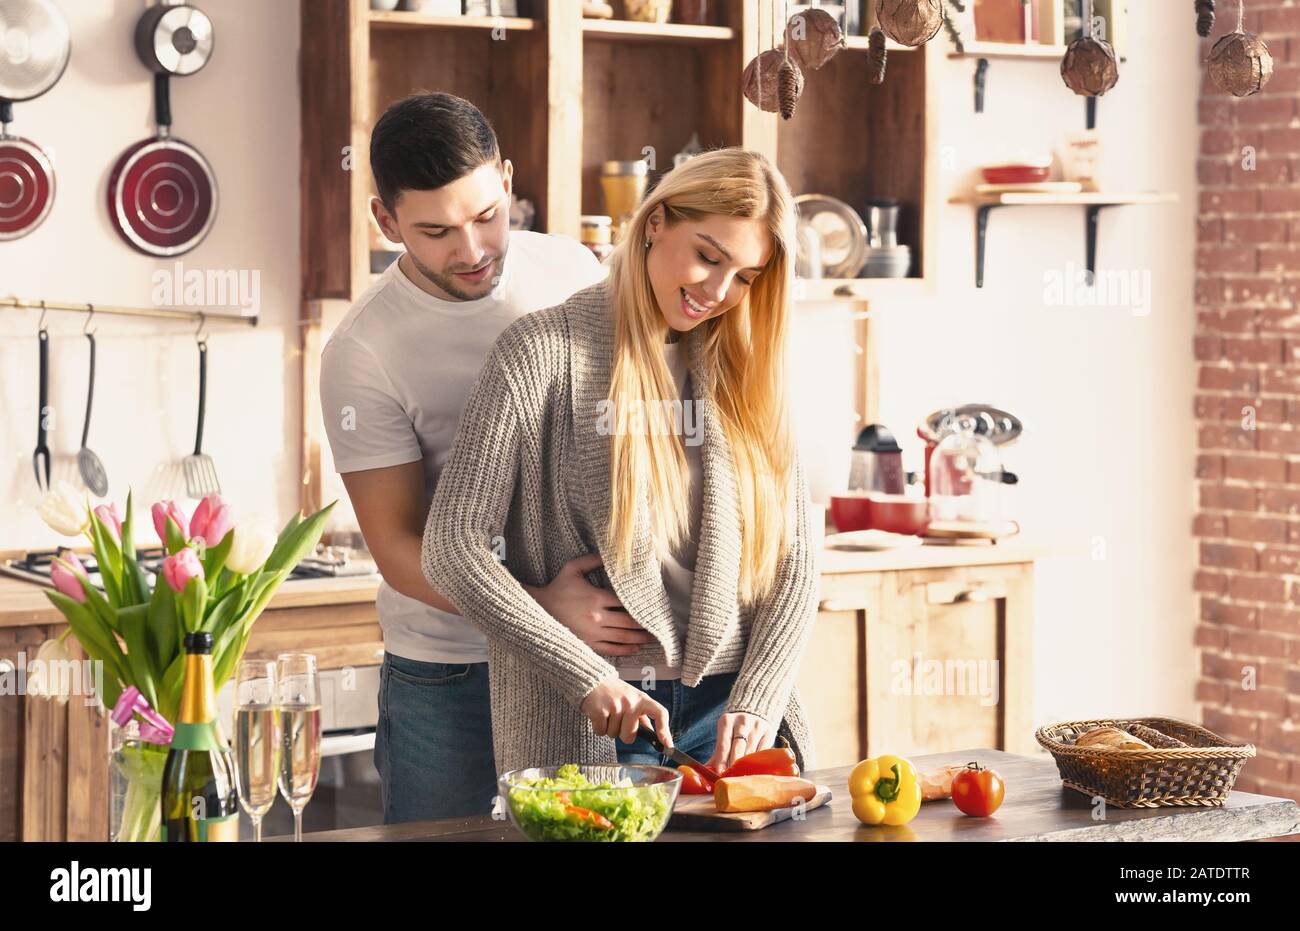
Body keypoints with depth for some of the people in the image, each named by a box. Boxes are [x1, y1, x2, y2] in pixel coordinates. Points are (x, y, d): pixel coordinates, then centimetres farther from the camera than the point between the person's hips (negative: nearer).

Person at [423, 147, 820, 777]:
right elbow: (453, 548, -10)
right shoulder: (543, 353, -5)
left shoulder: (742, 369, 10)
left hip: (729, 709, 4)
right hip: (591, 725, -4)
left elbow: (793, 557, 7)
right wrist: (586, 676, -17)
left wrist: (757, 702, -8)